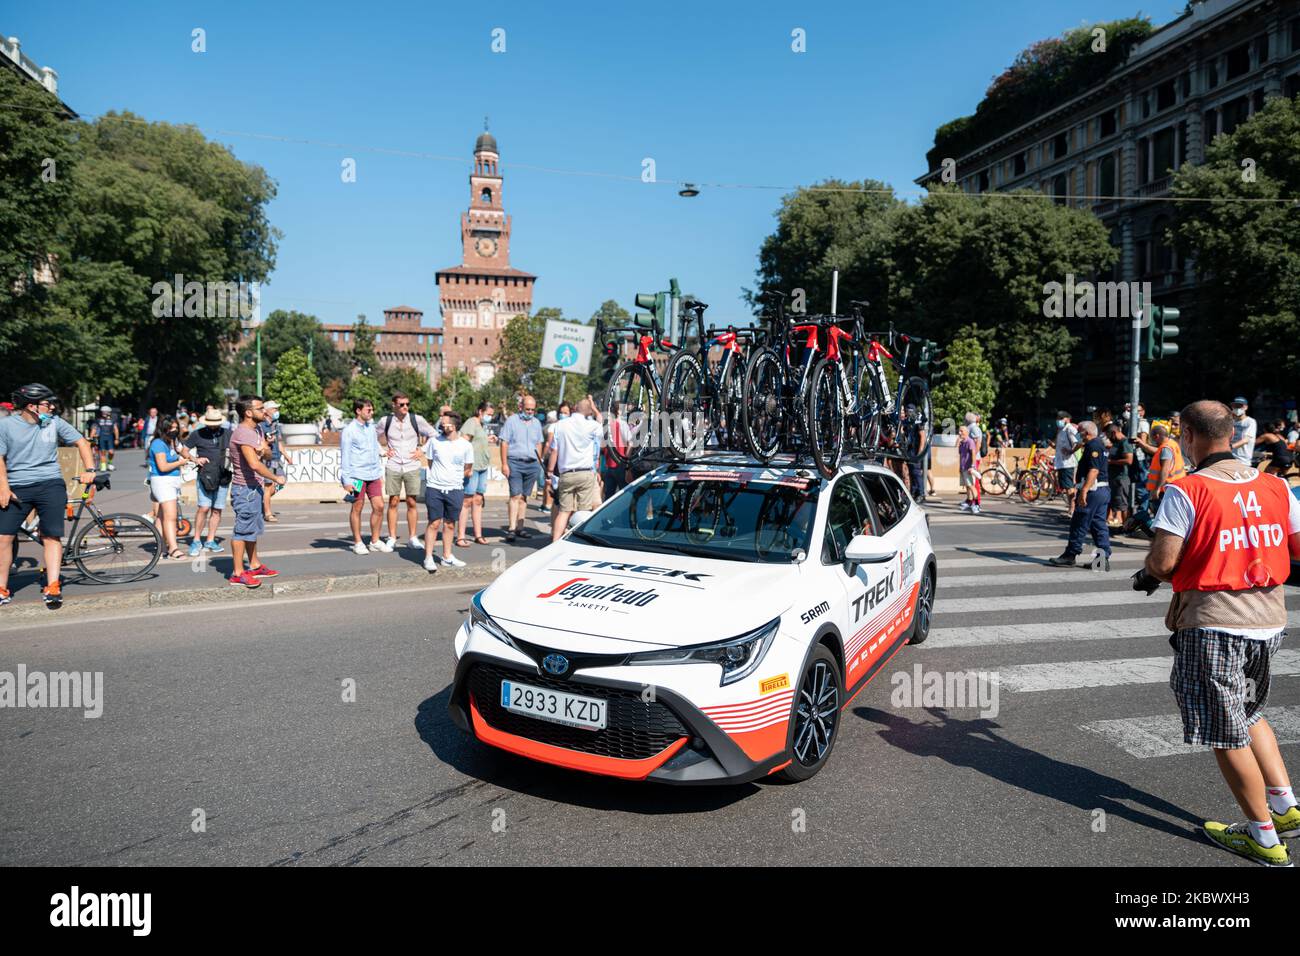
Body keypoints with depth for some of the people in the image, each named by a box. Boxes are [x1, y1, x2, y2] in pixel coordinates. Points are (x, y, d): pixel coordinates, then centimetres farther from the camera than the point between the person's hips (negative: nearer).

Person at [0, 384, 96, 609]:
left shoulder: (55, 422, 4)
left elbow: (81, 442, 11)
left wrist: (89, 469, -1)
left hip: (50, 485, 0)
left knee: (52, 537, -6)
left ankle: (52, 587, -4)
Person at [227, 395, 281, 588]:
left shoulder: (256, 430, 11)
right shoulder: (242, 433, -20)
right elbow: (254, 464, -29)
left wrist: (263, 449, -10)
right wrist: (275, 478, -19)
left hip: (254, 487, 10)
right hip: (245, 489, -10)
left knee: (253, 528, 18)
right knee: (243, 529, -5)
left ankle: (255, 566, 30)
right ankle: (238, 574, 0)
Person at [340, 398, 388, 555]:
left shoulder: (371, 427, 13)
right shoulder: (349, 430, -5)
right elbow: (344, 456, -6)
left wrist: (380, 473, 17)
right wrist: (347, 480, -10)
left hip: (373, 475, 6)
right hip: (357, 475, -6)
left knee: (379, 506, 2)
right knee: (357, 508, 3)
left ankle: (375, 541, 13)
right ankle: (357, 542, 13)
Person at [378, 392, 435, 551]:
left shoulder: (416, 419, -3)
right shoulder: (386, 421, -2)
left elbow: (433, 435, 9)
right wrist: (384, 451, 5)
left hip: (412, 467, 0)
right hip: (392, 467, 0)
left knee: (412, 503, 2)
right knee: (393, 502, 3)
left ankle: (413, 538, 10)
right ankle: (392, 538, 10)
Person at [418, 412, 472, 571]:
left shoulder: (466, 446, -1)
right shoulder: (434, 441, 0)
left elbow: (468, 469, 11)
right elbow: (427, 461, 13)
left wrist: (453, 476, 7)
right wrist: (435, 475, 4)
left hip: (455, 490, 1)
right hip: (434, 488, -1)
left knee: (450, 524, 9)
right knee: (434, 523, -3)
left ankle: (447, 557, 20)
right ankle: (428, 558, 3)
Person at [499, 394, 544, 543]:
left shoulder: (536, 423, 16)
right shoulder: (511, 421, 1)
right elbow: (504, 443, -2)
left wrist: (539, 463, 15)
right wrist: (504, 464, -9)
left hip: (532, 464, 5)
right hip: (515, 462, -4)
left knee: (524, 496, 7)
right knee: (516, 495, -12)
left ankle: (520, 526, 13)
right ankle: (511, 528, -14)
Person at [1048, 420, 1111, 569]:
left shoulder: (1093, 446, -14)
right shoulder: (1100, 444, 19)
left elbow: (1094, 470, -24)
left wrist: (1084, 491, -28)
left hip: (1093, 490, -10)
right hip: (1104, 490, 10)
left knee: (1079, 525, -3)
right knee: (1099, 525, 10)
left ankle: (1069, 556, 2)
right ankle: (1104, 558, 10)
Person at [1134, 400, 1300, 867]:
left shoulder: (1185, 490, -14)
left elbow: (1163, 560, -18)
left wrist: (1149, 574, 4)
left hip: (1213, 623, -6)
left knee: (1226, 733, 8)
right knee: (1249, 714, 28)